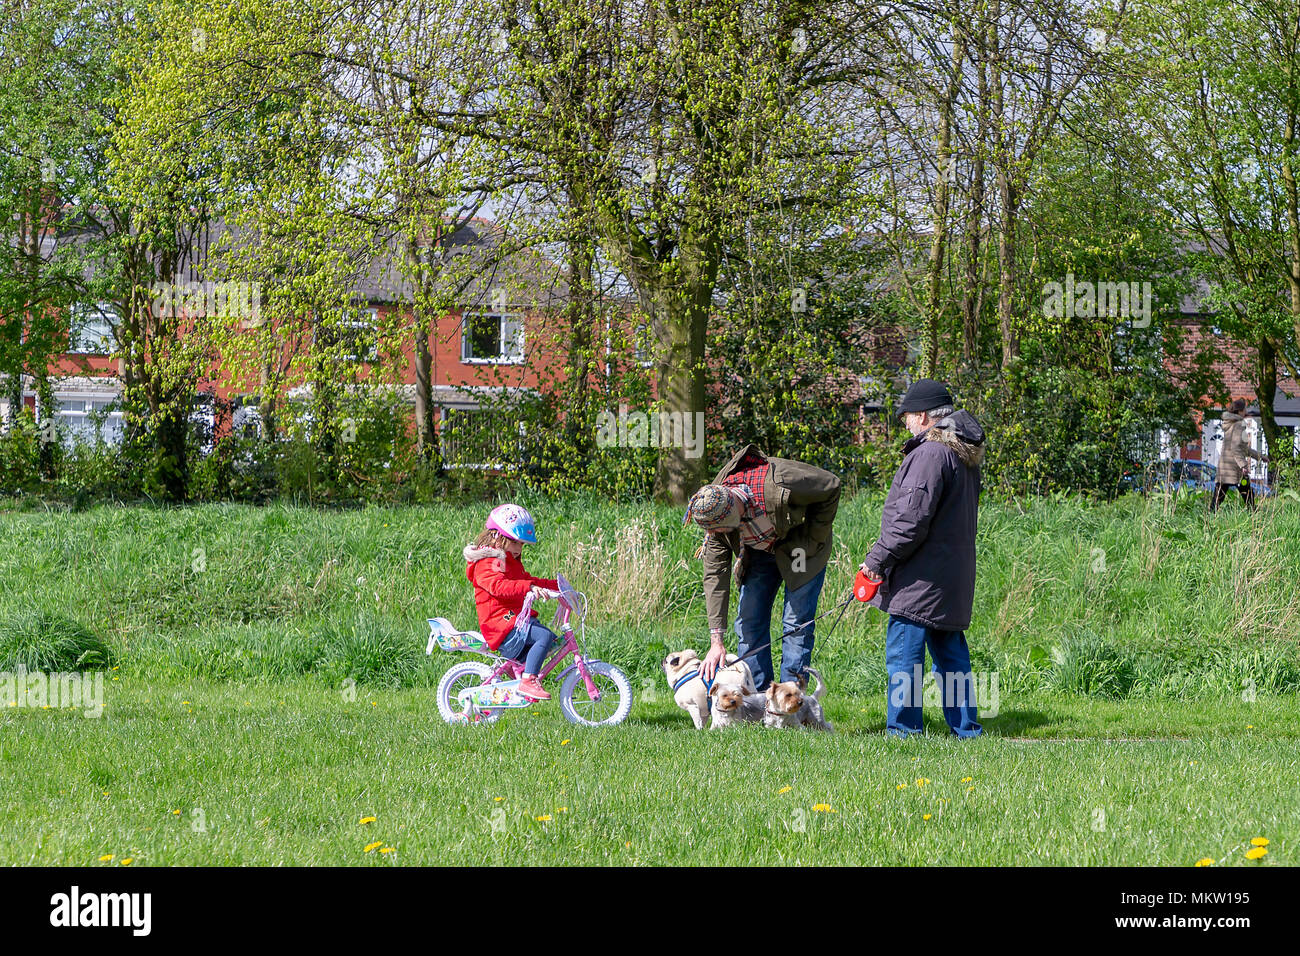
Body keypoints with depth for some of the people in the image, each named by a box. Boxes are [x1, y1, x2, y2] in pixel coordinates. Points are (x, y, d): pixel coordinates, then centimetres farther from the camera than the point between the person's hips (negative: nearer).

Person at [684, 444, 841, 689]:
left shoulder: (778, 487, -40)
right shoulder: (714, 511, -24)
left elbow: (831, 486, -22)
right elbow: (715, 573, -19)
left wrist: (813, 538, -18)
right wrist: (716, 640, -22)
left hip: (800, 547, -4)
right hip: (758, 552, 4)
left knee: (797, 623, -10)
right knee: (748, 622, -1)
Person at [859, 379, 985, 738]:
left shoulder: (930, 454, -17)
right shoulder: (965, 455, 14)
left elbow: (911, 520, -21)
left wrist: (877, 559, -11)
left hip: (920, 580, -10)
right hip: (953, 579, 10)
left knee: (903, 654, -5)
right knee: (950, 653, 14)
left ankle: (902, 731, -4)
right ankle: (966, 729, 16)